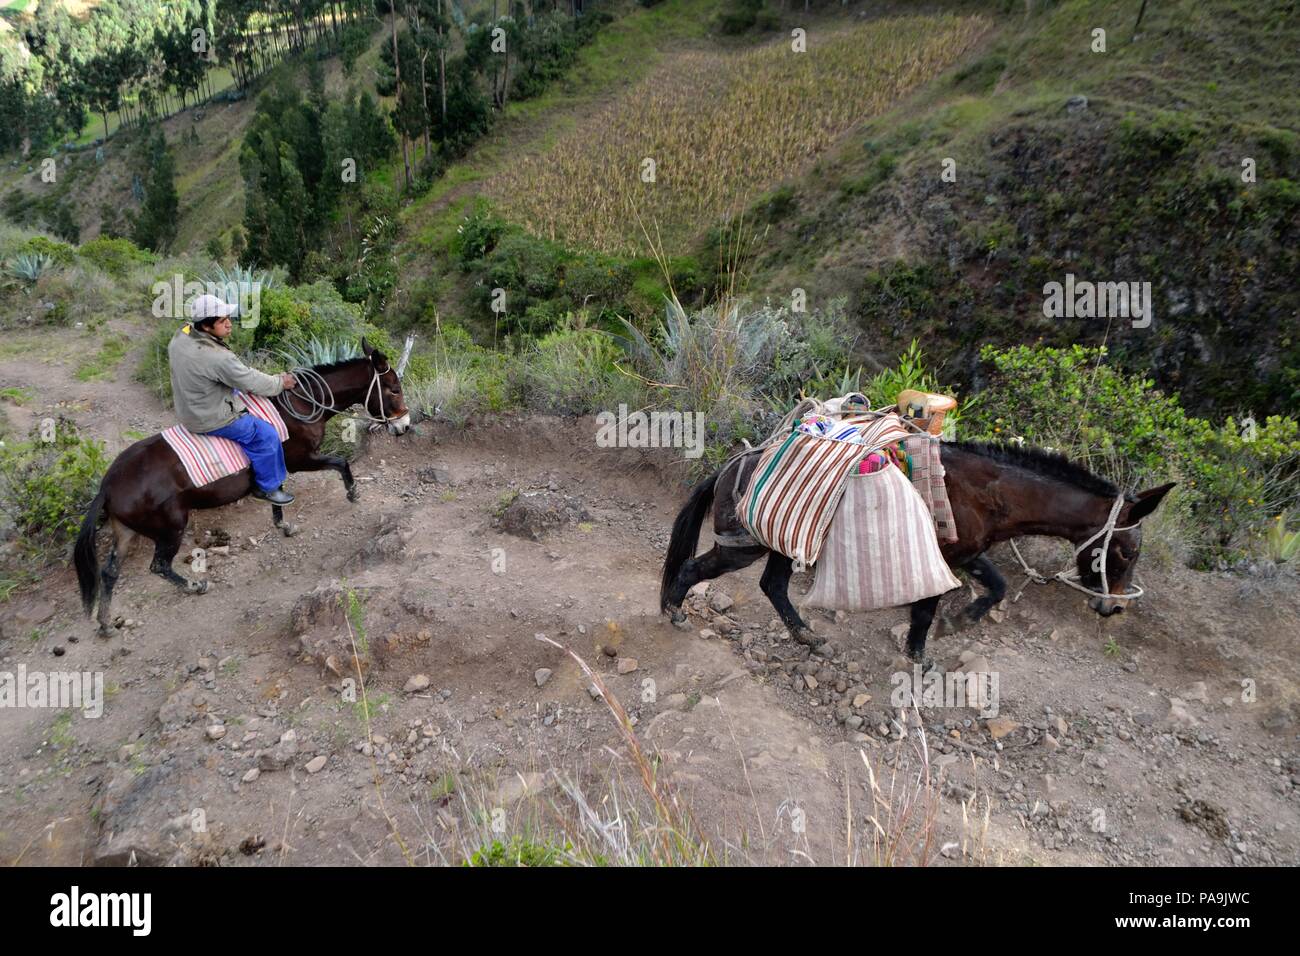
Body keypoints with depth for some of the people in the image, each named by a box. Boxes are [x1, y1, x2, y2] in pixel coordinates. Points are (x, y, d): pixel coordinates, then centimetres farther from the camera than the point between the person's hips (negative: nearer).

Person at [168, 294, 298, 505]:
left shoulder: (181, 335, -7)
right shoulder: (218, 358, -34)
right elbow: (252, 382, -21)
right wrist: (280, 383, -4)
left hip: (186, 406, 10)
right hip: (210, 419, -10)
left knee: (242, 403, 32)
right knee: (266, 435, 0)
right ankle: (267, 487, 17)